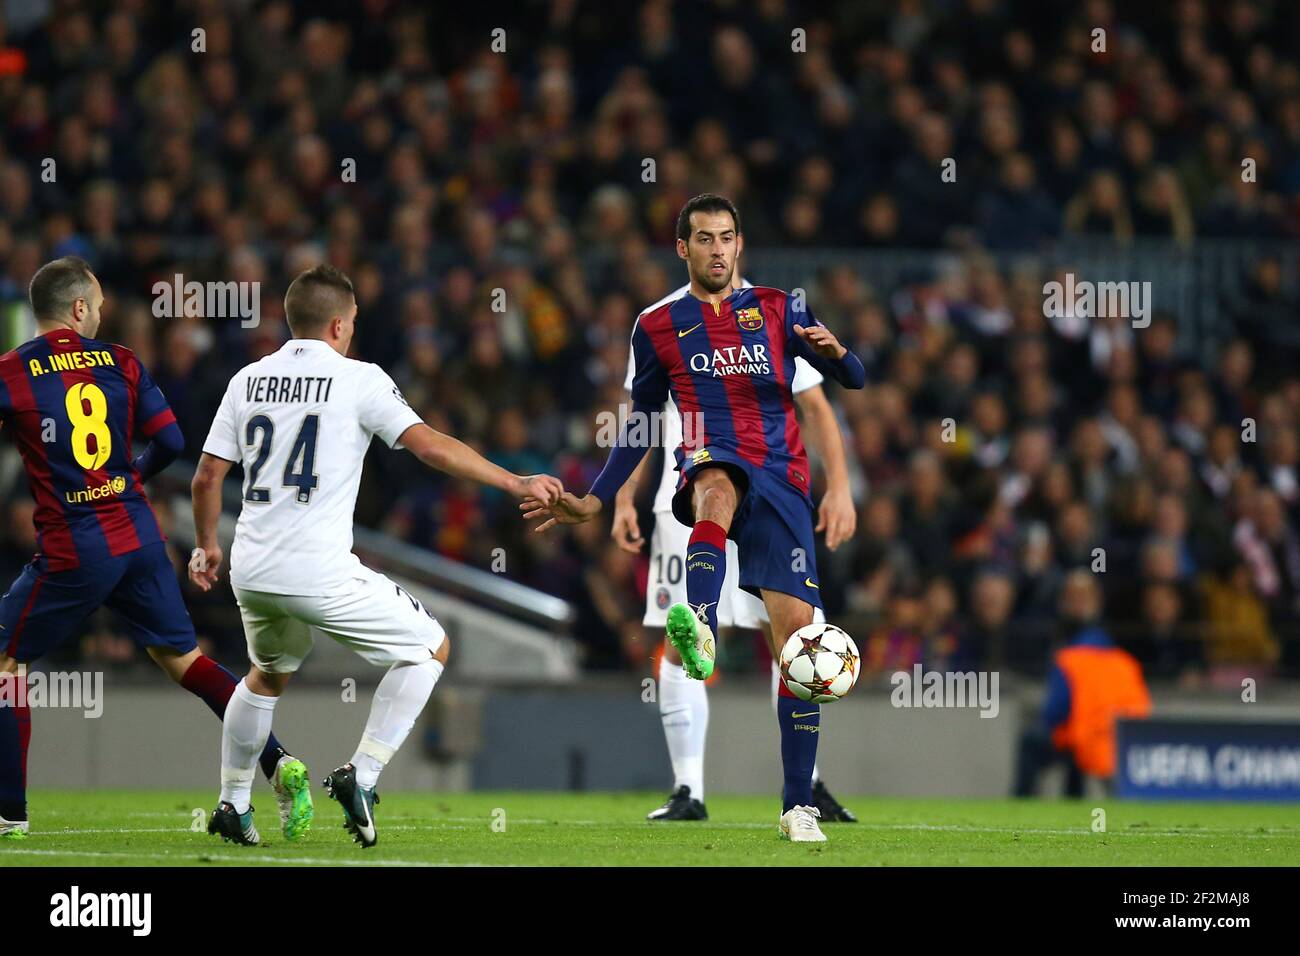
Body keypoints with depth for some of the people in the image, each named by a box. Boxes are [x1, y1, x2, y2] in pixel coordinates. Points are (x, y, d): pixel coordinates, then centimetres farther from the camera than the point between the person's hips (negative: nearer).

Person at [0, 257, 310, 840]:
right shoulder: (120, 363, 5)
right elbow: (170, 441, 4)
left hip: (71, 550, -4)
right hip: (138, 538, 4)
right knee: (180, 657, 14)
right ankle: (278, 764, 2)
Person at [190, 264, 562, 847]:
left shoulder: (247, 381, 10)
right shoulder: (358, 380, -5)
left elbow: (207, 478, 11)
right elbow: (429, 447, -12)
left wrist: (206, 546, 28)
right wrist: (515, 483, -8)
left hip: (250, 573, 6)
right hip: (320, 573, -6)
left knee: (268, 673, 32)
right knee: (429, 647, 10)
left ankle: (232, 805, 30)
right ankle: (361, 776, -2)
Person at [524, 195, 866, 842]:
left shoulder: (777, 309, 14)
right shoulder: (658, 327, 14)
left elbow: (854, 379, 10)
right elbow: (640, 425, 23)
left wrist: (832, 351, -13)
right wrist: (594, 502, 17)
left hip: (781, 481, 1)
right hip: (708, 467, -1)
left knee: (796, 630, -9)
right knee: (718, 488, -41)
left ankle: (798, 807, -1)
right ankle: (699, 633, -69)